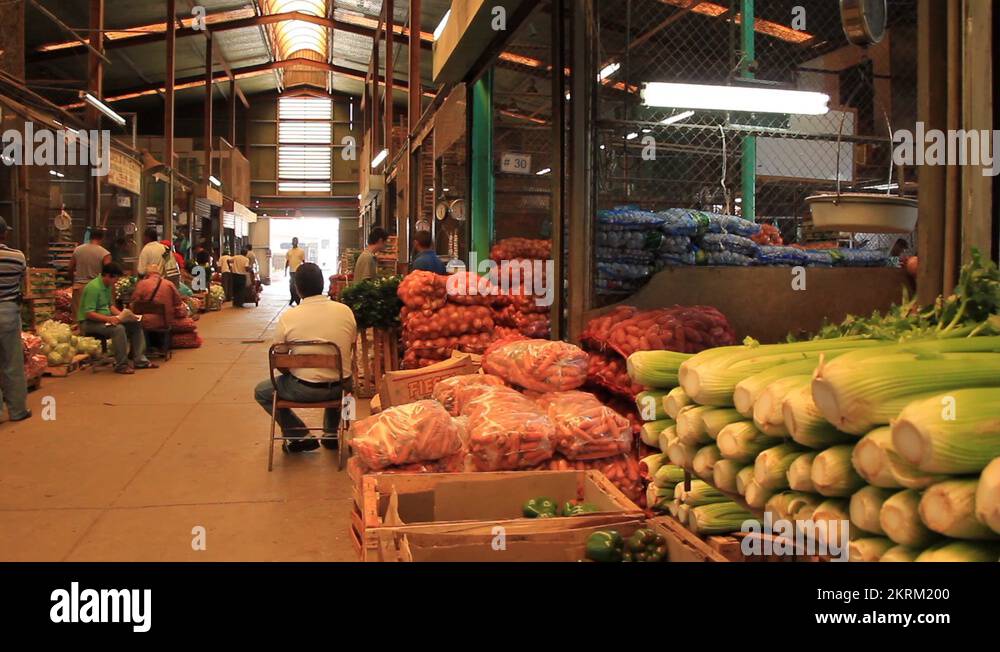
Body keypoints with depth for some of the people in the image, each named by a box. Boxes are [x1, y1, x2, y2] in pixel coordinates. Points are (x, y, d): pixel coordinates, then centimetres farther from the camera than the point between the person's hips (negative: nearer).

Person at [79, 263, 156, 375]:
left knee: (136, 325, -1)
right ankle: (121, 365, -25)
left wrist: (122, 314, 0)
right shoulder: (93, 287, -20)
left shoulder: (107, 286, 9)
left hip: (106, 319, 10)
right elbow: (89, 313, -25)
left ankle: (140, 360, -1)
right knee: (118, 328, -34)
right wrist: (108, 318, -33)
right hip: (89, 323, -10)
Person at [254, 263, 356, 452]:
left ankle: (300, 435, 15)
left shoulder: (287, 317, -13)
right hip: (340, 387, 4)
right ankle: (331, 433, 38)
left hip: (305, 389, -3)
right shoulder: (345, 311, -6)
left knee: (261, 392, 23)